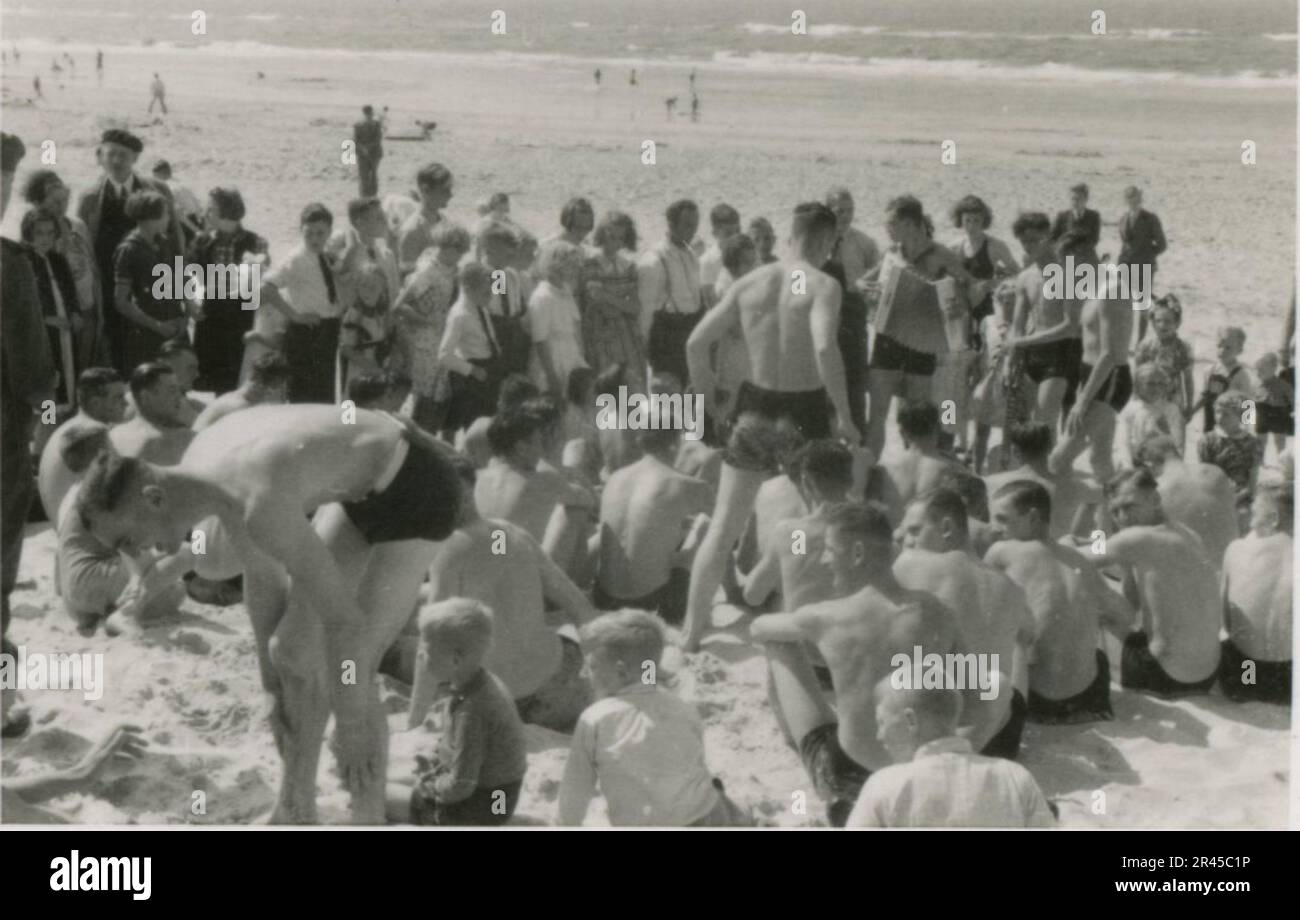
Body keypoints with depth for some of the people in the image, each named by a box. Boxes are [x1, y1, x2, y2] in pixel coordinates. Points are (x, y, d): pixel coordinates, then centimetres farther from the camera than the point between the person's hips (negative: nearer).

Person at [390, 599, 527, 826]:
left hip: (476, 808, -10)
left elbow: (460, 786, -28)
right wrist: (435, 763, 3)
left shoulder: (472, 710, -31)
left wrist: (428, 784, -11)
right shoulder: (486, 682, -2)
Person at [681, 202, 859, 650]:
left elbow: (696, 343, 1)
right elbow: (825, 348, -28)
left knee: (722, 526, 10)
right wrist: (844, 417, -20)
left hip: (756, 410, 4)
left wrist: (708, 399, 15)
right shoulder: (823, 286, -11)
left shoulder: (749, 282, 3)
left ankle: (692, 628, 10)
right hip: (805, 413, -3)